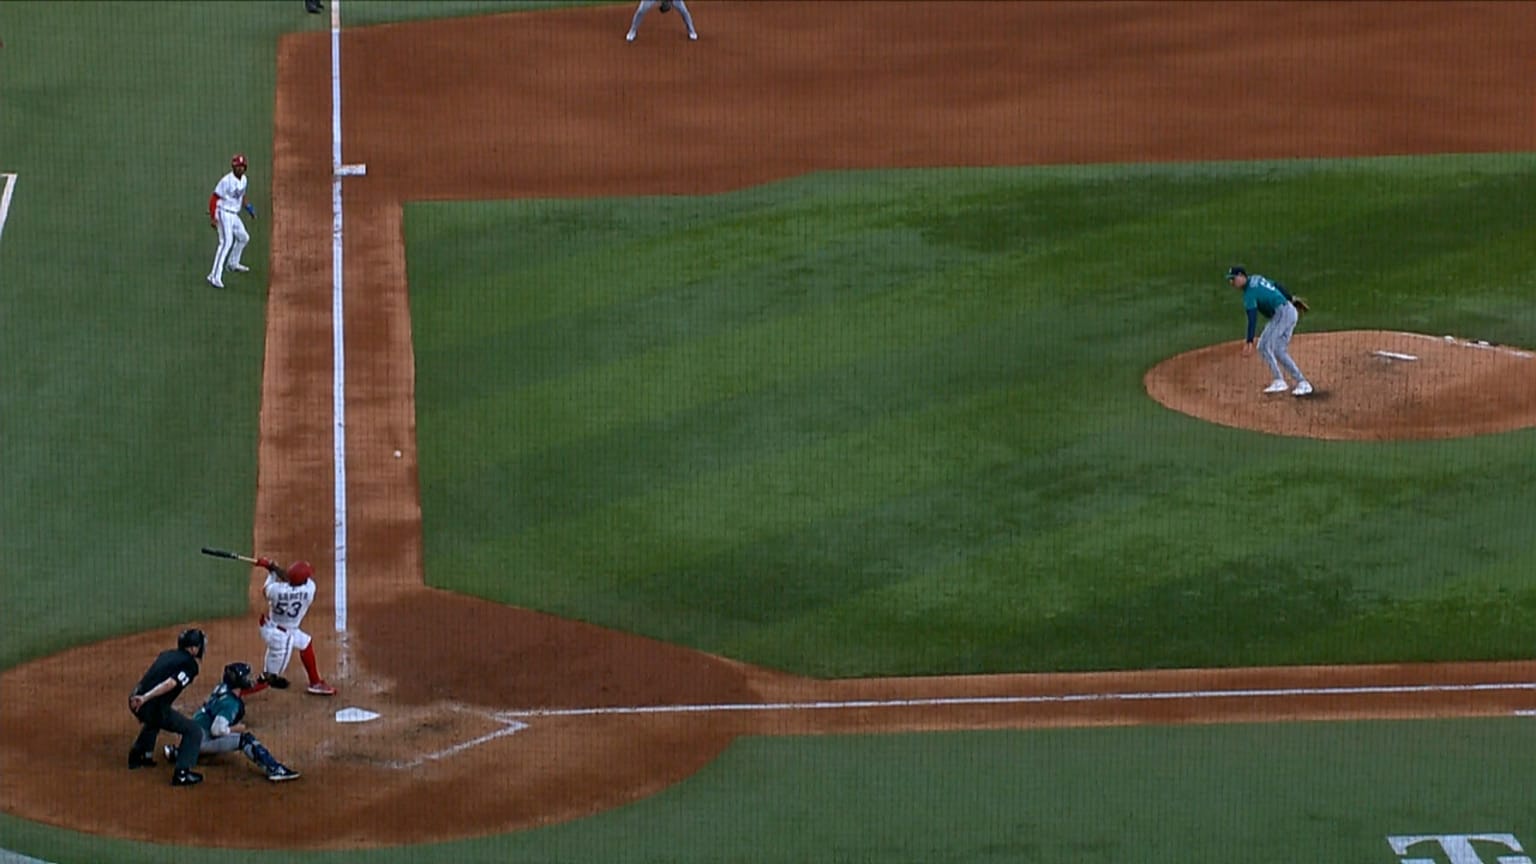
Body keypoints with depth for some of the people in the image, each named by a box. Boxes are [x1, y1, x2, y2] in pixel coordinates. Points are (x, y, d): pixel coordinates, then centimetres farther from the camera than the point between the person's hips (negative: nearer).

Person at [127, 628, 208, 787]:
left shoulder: (166, 655, 20)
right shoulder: (190, 664, -4)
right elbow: (171, 683, -20)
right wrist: (145, 698, -28)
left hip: (136, 701, 8)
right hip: (153, 706, -8)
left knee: (153, 720, 42)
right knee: (194, 731, 0)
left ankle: (137, 756, 50)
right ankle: (182, 773, -9)